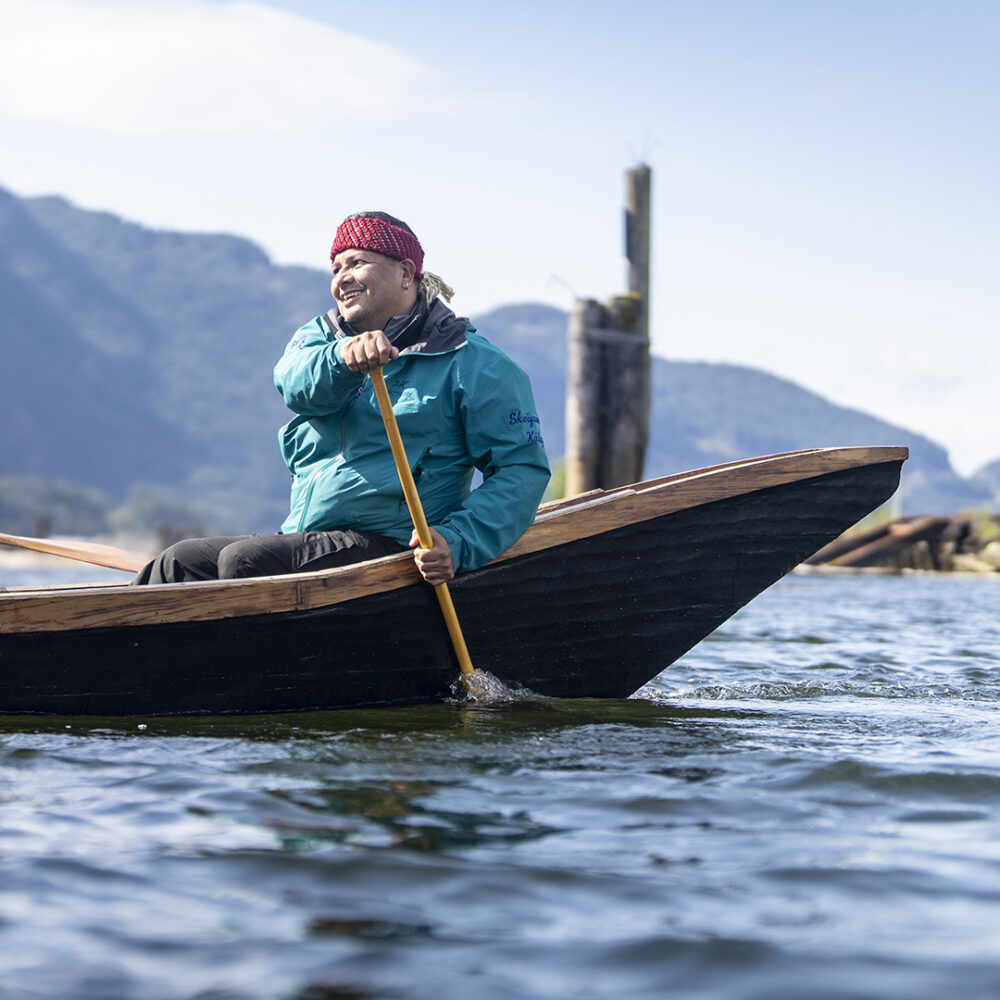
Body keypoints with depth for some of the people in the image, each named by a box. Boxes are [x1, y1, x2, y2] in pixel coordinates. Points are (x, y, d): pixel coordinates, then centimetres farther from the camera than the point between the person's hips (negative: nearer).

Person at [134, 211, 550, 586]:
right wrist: (344, 356, -35)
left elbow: (523, 467, -8)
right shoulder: (321, 336, 14)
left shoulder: (470, 363, -2)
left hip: (390, 544, -6)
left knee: (244, 561, -25)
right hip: (299, 538, 7)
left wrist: (457, 543, -24)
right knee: (176, 564, -6)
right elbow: (296, 385, -10)